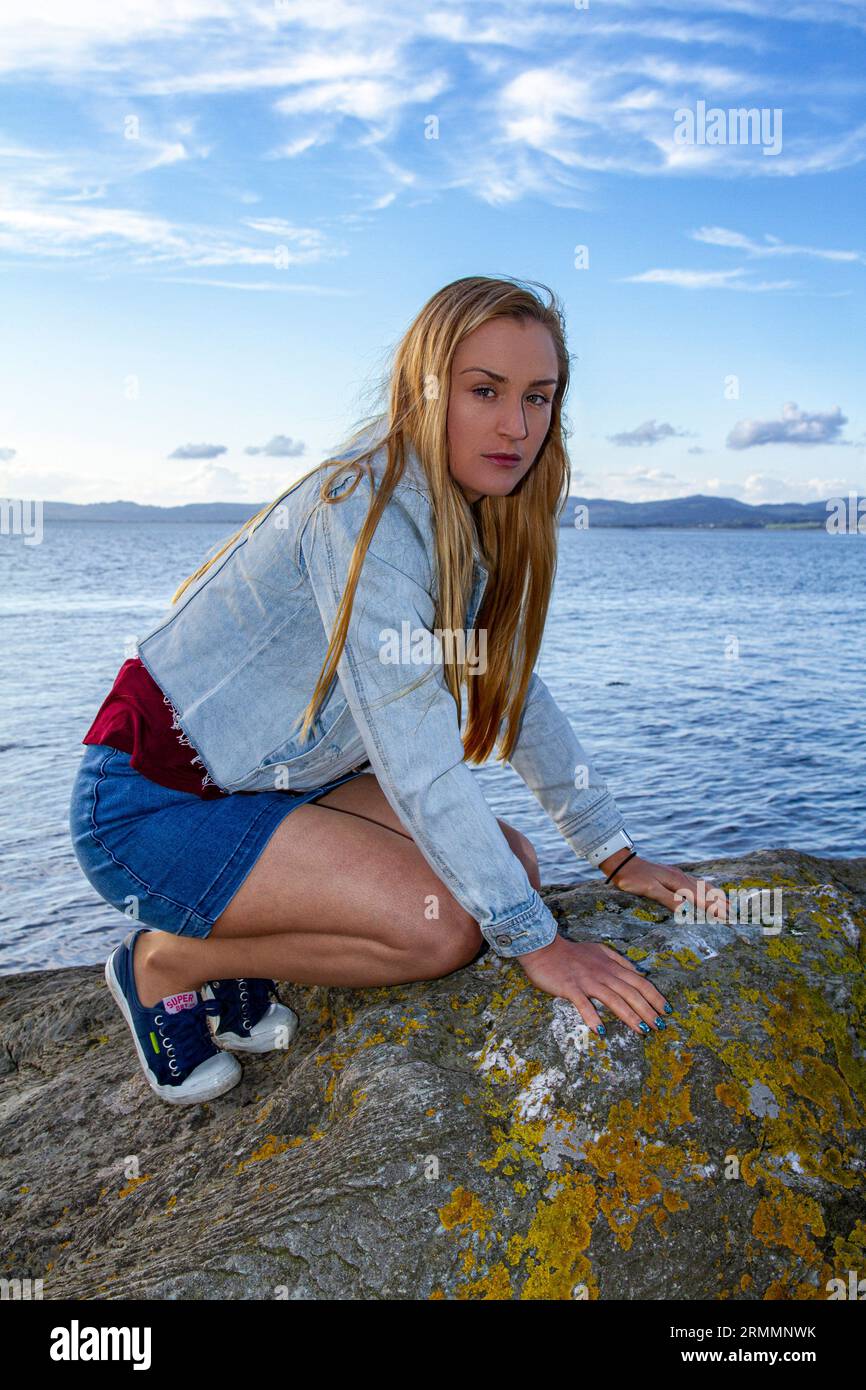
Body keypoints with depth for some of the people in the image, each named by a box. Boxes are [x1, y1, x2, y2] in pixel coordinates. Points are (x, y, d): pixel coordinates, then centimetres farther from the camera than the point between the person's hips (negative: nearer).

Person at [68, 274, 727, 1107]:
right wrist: (533, 939, -25)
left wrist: (617, 856, 5)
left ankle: (228, 948, 11)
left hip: (273, 783, 9)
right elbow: (415, 750, -28)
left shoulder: (474, 519, 3)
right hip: (151, 801, -9)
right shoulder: (367, 508, -24)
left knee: (510, 863, 1)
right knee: (441, 925, -21)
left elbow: (514, 694, 7)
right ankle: (166, 963, 0)